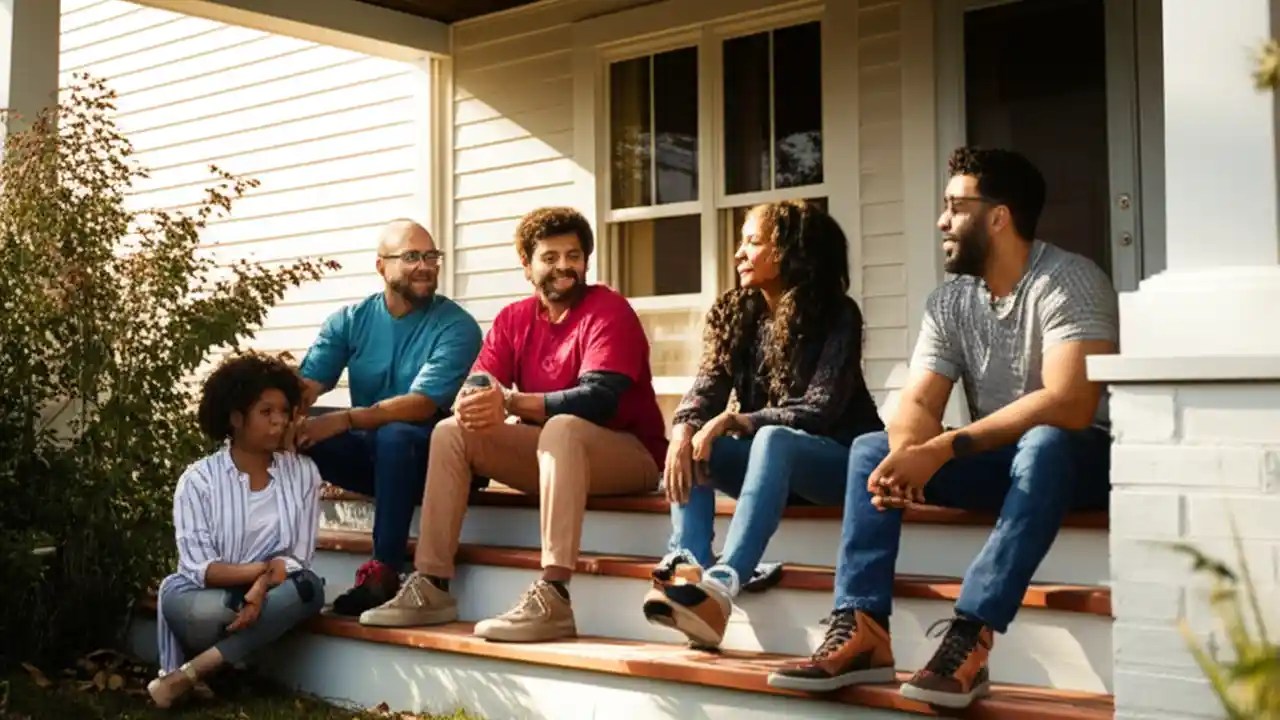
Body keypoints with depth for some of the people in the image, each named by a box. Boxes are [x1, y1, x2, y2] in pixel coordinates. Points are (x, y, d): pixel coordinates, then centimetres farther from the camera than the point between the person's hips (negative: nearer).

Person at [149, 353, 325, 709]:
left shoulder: (303, 473, 0)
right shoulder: (198, 480, -6)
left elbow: (299, 558, -6)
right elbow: (199, 568, -13)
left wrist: (260, 590, -26)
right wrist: (265, 568, -24)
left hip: (267, 595, 3)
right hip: (208, 600, -3)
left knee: (308, 588, -32)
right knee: (175, 598, -36)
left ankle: (190, 671, -25)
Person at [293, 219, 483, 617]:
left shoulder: (456, 326, -9)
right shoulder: (350, 320, 5)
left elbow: (423, 404, -21)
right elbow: (307, 384, -6)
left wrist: (344, 420, -32)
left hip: (428, 454, -4)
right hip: (368, 453, 4)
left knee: (394, 435, -37)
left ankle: (383, 573, -30)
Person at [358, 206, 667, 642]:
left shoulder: (609, 311, -12)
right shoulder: (513, 319, 6)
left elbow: (599, 399, -26)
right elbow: (480, 383, -5)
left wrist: (510, 402, -36)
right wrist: (472, 401, -31)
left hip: (629, 452, -6)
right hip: (549, 451, 6)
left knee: (562, 428, -36)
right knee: (451, 432, -8)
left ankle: (553, 597, -46)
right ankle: (431, 586, -14)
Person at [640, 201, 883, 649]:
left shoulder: (837, 315, -11)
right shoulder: (736, 314, 5)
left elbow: (822, 408, -21)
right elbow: (708, 386, -7)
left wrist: (738, 421, -31)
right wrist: (684, 429, -30)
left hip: (839, 459, -6)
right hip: (772, 459, 6)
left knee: (772, 441, -37)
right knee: (688, 448, -20)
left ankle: (721, 585, -53)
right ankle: (687, 572, -42)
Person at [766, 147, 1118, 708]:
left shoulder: (1070, 282, -18)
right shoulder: (948, 303, 2)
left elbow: (1069, 405, -30)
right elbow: (917, 406, -4)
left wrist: (944, 448, -32)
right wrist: (907, 455, -29)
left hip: (1077, 457, -6)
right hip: (995, 457, 6)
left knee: (1042, 446, -38)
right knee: (871, 450, -10)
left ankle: (968, 637, -40)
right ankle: (861, 632, -22)